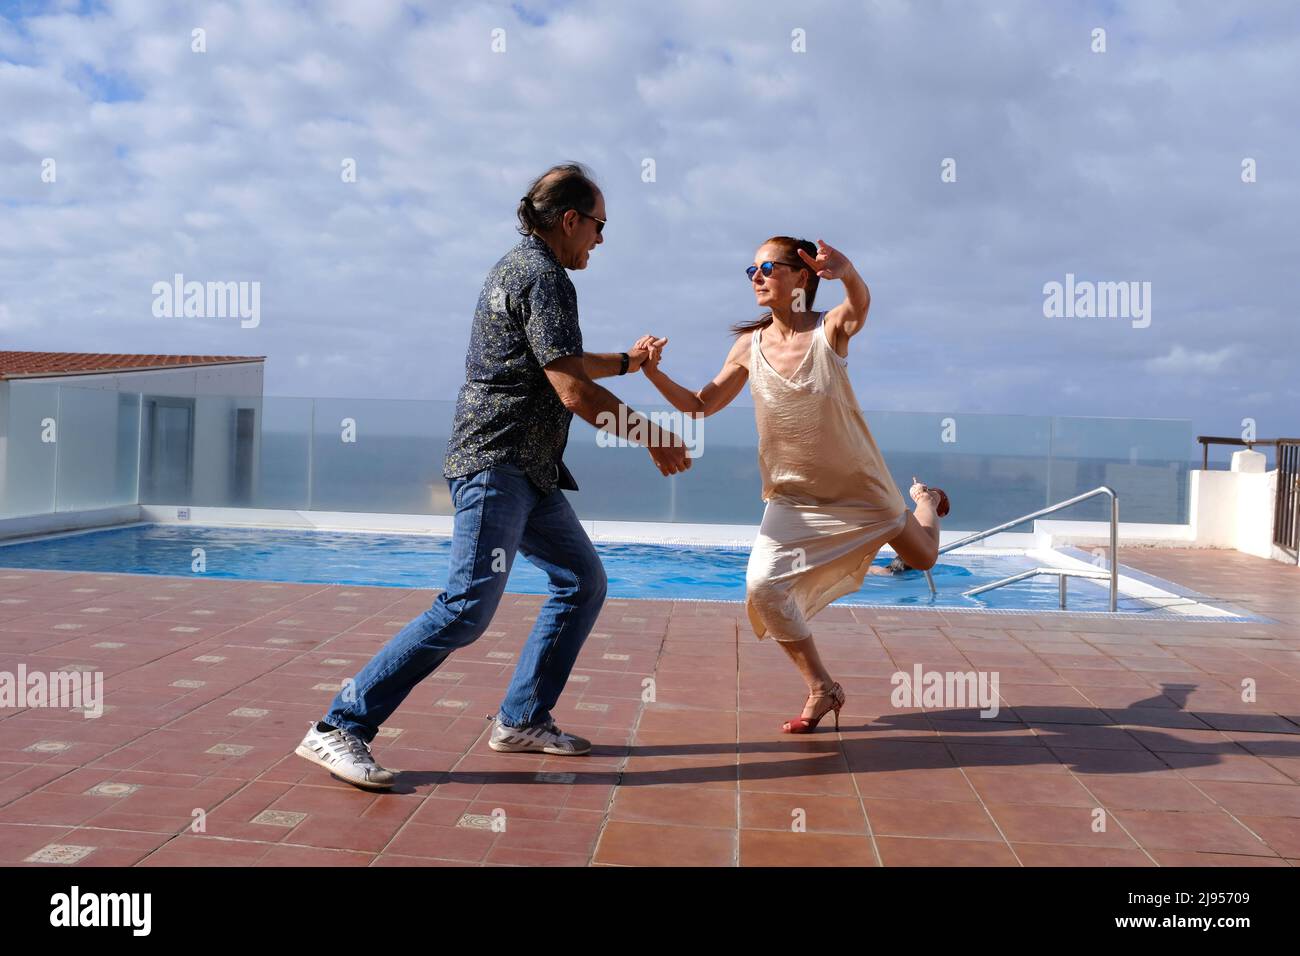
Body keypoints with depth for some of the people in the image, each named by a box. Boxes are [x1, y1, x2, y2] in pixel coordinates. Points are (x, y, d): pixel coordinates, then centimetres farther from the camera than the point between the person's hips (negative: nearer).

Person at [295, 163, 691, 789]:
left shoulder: (518, 266, 21)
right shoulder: (544, 276, -12)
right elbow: (574, 391, -18)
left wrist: (627, 361, 47)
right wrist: (654, 437, -7)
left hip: (529, 472, 11)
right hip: (496, 464, -11)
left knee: (584, 582, 11)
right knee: (468, 607, -16)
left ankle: (522, 719, 16)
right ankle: (339, 729, -10)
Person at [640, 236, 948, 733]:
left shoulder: (831, 330, -18)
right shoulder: (749, 347, -7)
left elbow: (861, 304, -42)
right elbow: (700, 406, 1)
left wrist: (847, 272, -66)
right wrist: (654, 374, -16)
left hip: (860, 487, -2)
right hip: (792, 497, 2)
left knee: (923, 558, 20)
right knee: (762, 586, -20)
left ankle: (924, 500, 58)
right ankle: (821, 690, 1)